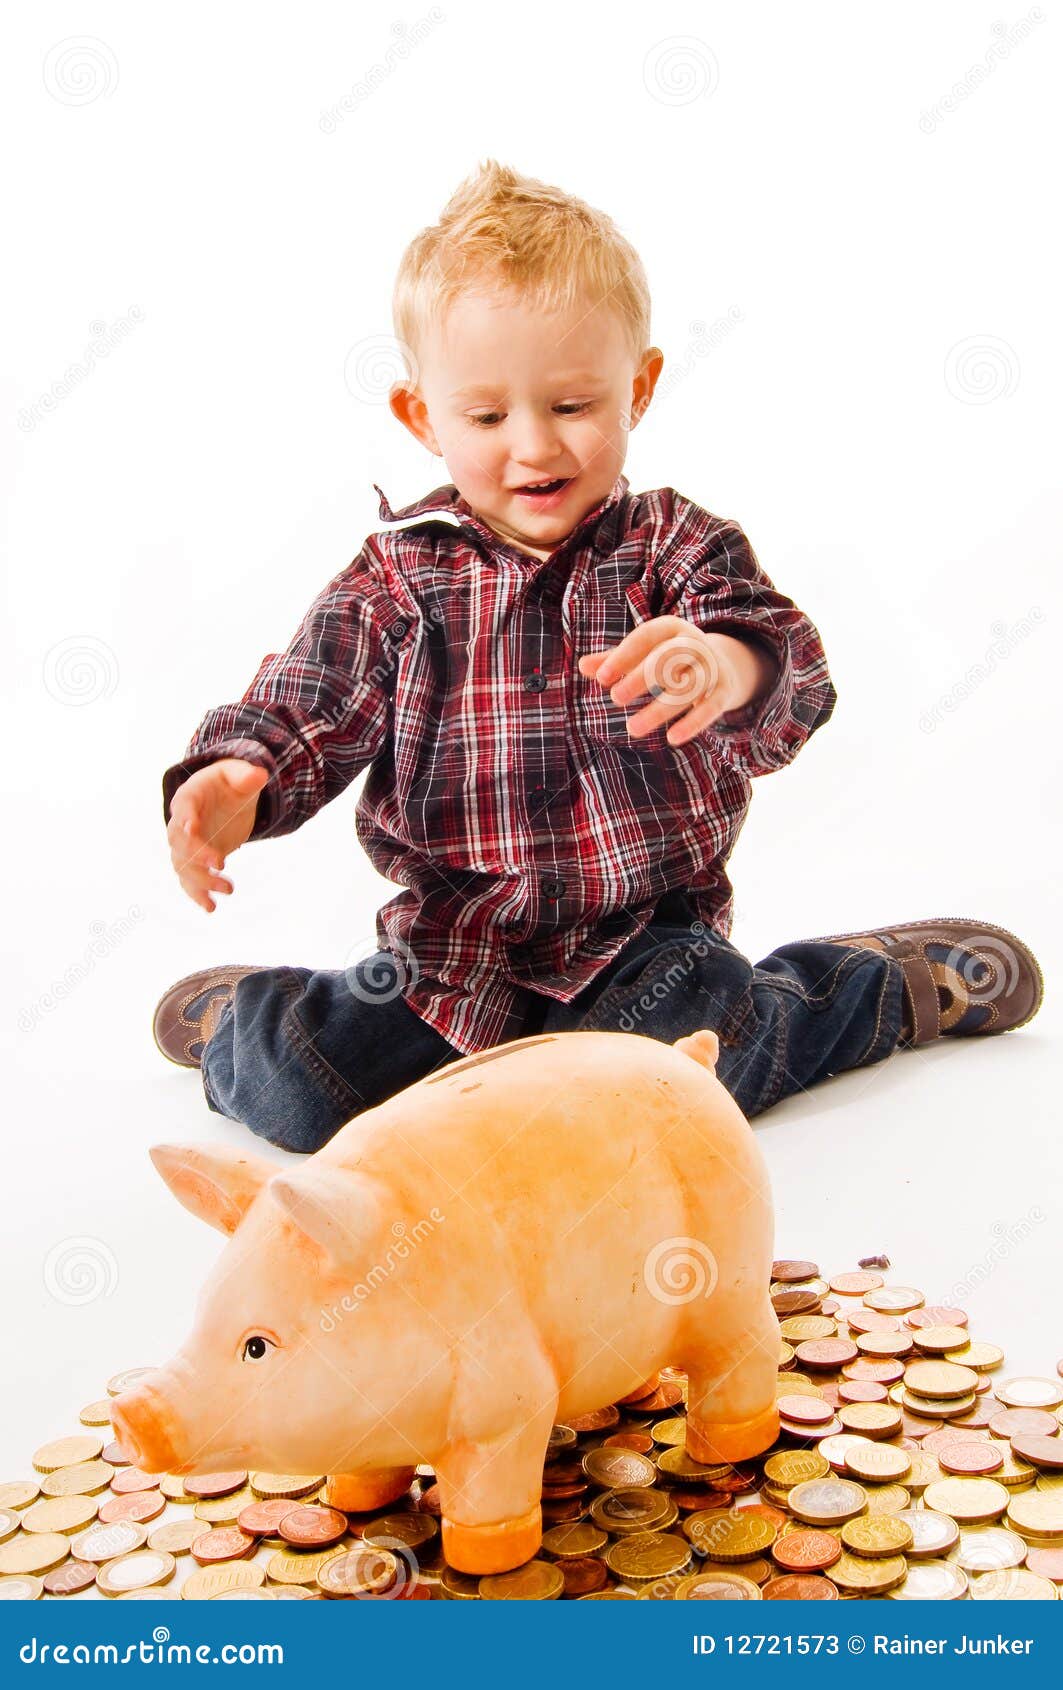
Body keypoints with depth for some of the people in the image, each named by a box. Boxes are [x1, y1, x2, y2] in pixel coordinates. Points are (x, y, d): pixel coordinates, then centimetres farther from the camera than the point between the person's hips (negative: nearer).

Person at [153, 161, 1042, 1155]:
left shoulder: (674, 545, -2)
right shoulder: (397, 580, 0)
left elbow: (786, 660, -17)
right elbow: (302, 708, -2)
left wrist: (726, 669, -43)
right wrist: (233, 780, -26)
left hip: (643, 933, 0)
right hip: (454, 943, 1)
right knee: (296, 1090, -16)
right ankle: (241, 1017, 22)